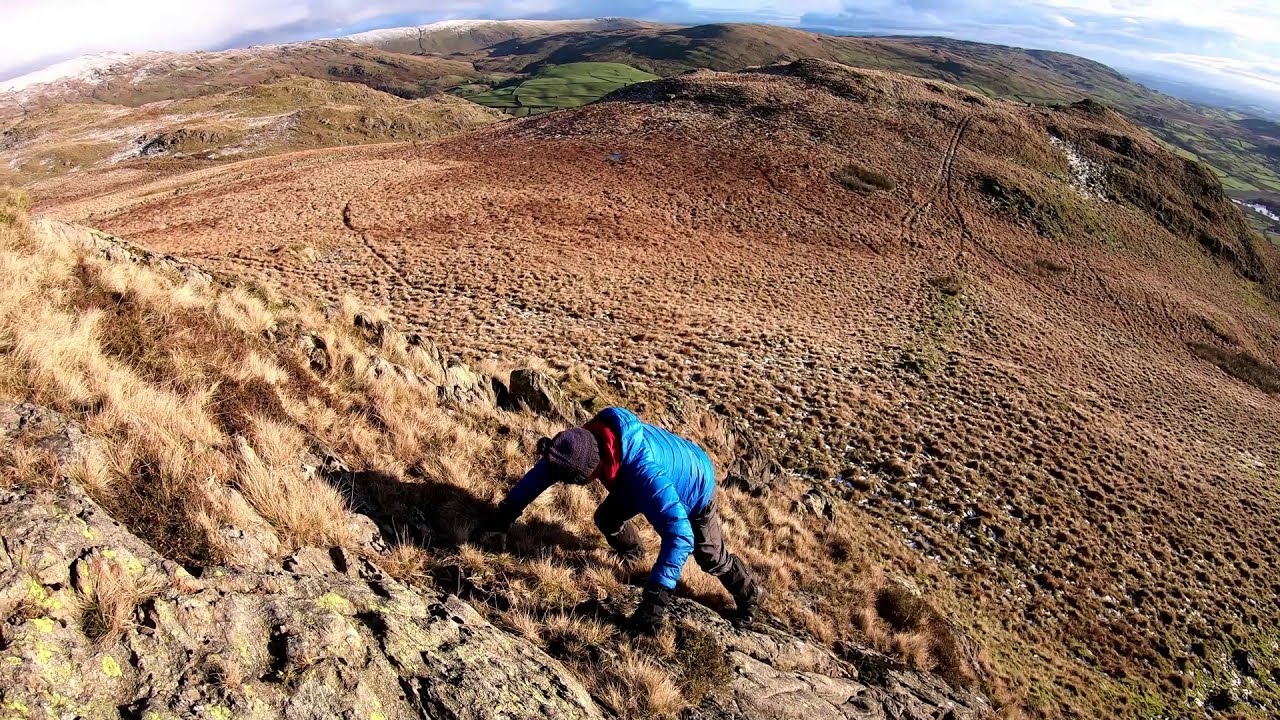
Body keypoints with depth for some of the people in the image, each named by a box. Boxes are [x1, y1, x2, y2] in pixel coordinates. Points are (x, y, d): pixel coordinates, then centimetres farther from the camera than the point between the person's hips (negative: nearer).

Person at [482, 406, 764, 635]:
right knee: (606, 518, 7)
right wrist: (508, 510, -11)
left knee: (711, 558, 9)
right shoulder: (586, 439, -29)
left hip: (694, 488, -6)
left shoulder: (645, 474, -50)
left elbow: (679, 535, -51)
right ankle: (632, 551, 40)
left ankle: (750, 595, 39)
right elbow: (546, 467, -13)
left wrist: (656, 595, -53)